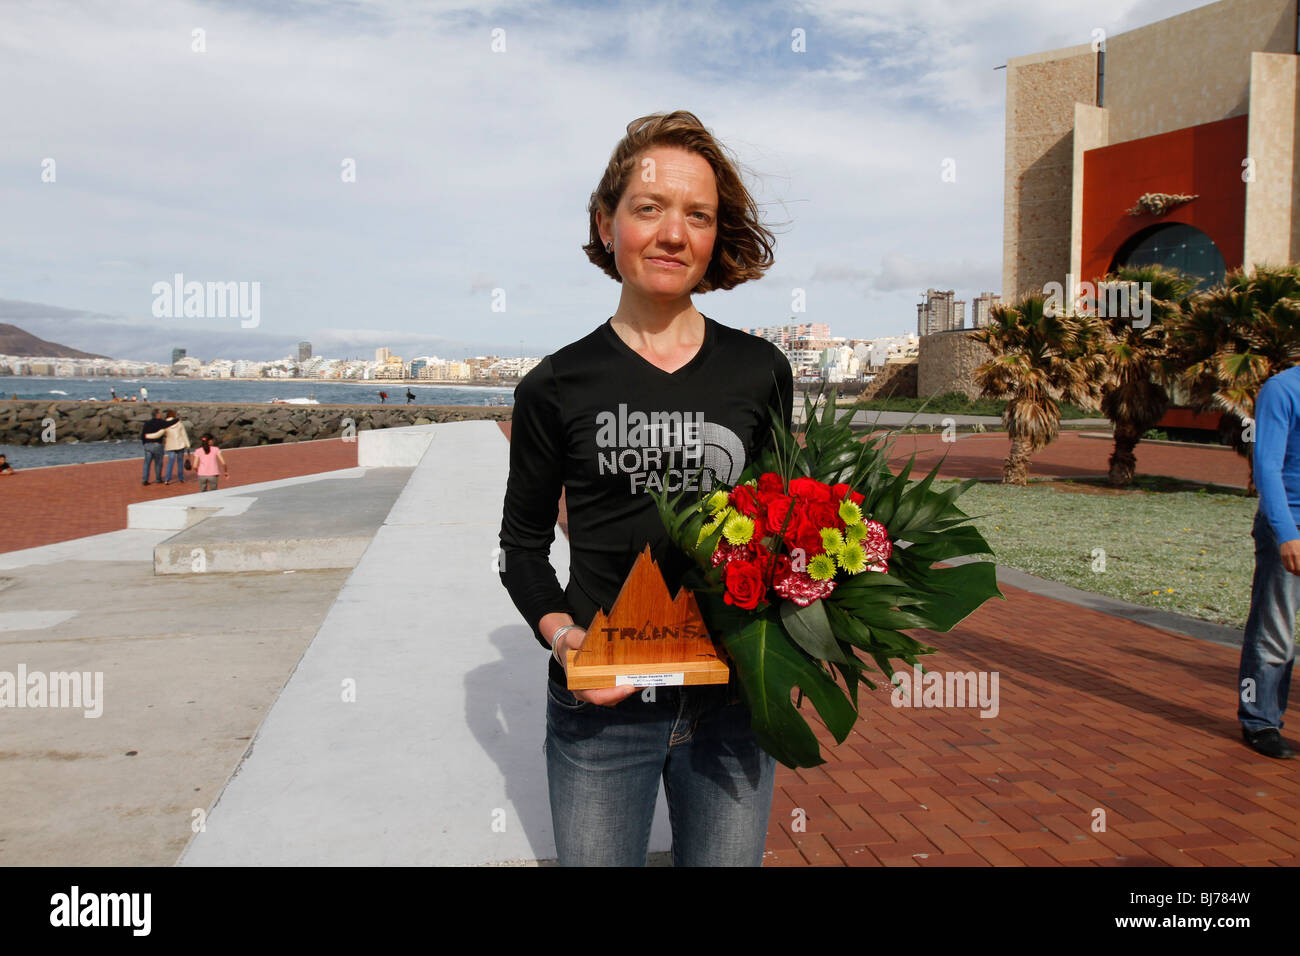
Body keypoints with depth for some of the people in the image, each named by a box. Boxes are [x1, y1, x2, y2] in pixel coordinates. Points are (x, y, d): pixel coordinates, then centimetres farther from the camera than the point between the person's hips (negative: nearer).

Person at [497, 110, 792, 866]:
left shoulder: (761, 372, 1)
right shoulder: (557, 387, -2)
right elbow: (523, 543, 6)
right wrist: (560, 632, -12)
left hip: (733, 701, 1)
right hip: (599, 704, -1)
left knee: (725, 858, 16)